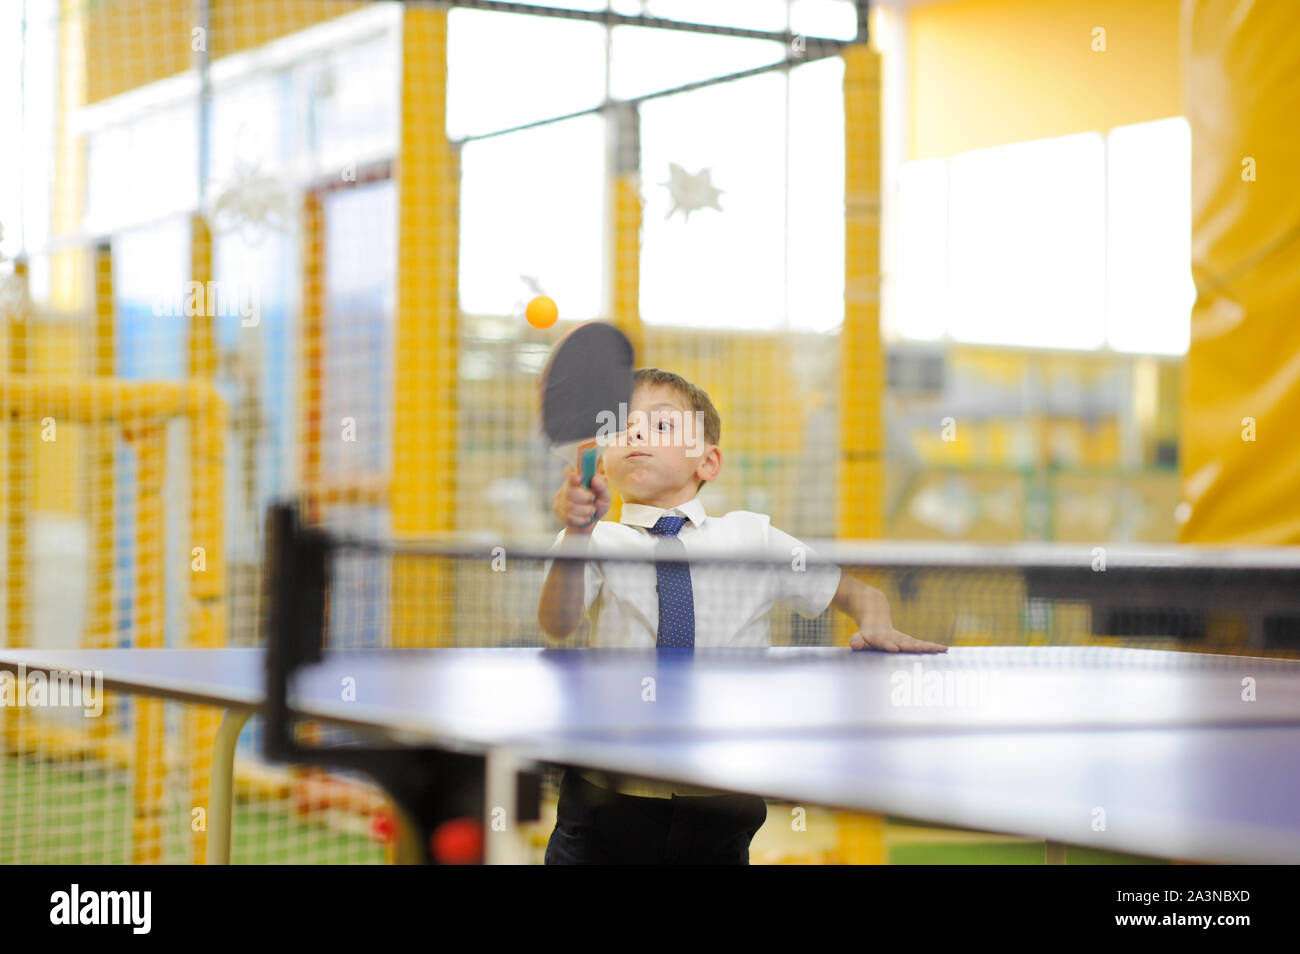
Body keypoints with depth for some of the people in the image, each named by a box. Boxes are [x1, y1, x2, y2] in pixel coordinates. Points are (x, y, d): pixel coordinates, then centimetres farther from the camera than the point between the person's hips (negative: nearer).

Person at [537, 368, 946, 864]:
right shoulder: (598, 544, 0)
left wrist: (877, 630, -9)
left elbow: (860, 594, 14)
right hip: (608, 800, -1)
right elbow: (556, 627, -19)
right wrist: (577, 535, -35)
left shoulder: (752, 539, 5)